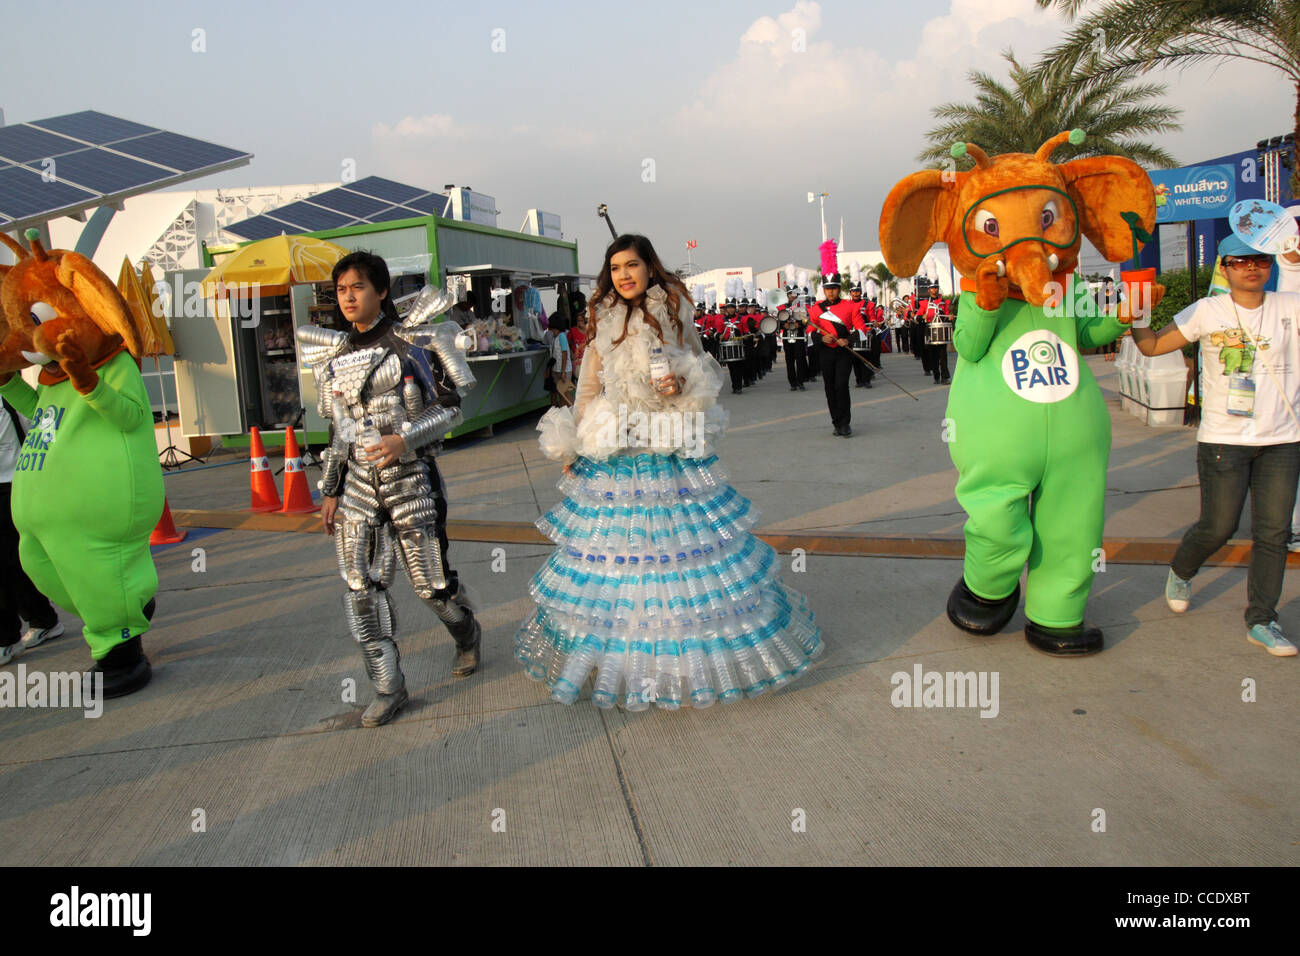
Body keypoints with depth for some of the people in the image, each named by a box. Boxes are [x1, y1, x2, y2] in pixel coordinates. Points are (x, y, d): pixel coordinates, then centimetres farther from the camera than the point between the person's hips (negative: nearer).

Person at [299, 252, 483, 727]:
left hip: (410, 477, -4)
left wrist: (405, 439, -20)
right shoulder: (334, 357, 11)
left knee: (430, 582, 2)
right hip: (358, 482, 4)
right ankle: (388, 688, 11)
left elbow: (450, 407, -5)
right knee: (362, 587, -1)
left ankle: (467, 636, 35)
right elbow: (337, 429, 17)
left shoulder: (410, 342, -4)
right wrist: (330, 491, 14)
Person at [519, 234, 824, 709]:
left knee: (680, 542, 0)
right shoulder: (604, 323, 8)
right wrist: (570, 447, 9)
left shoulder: (674, 313, 3)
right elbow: (589, 387, 11)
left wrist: (683, 386, -13)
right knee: (614, 542, 3)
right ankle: (620, 657, 19)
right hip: (614, 456, 2)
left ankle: (691, 657, 16)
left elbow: (705, 375, 9)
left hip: (673, 453, -2)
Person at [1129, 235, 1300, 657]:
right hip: (1223, 440, -2)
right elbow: (1152, 345, 0)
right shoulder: (1208, 311, -2)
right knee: (1218, 527, 1)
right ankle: (1180, 572, 33)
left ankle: (1261, 620, 12)